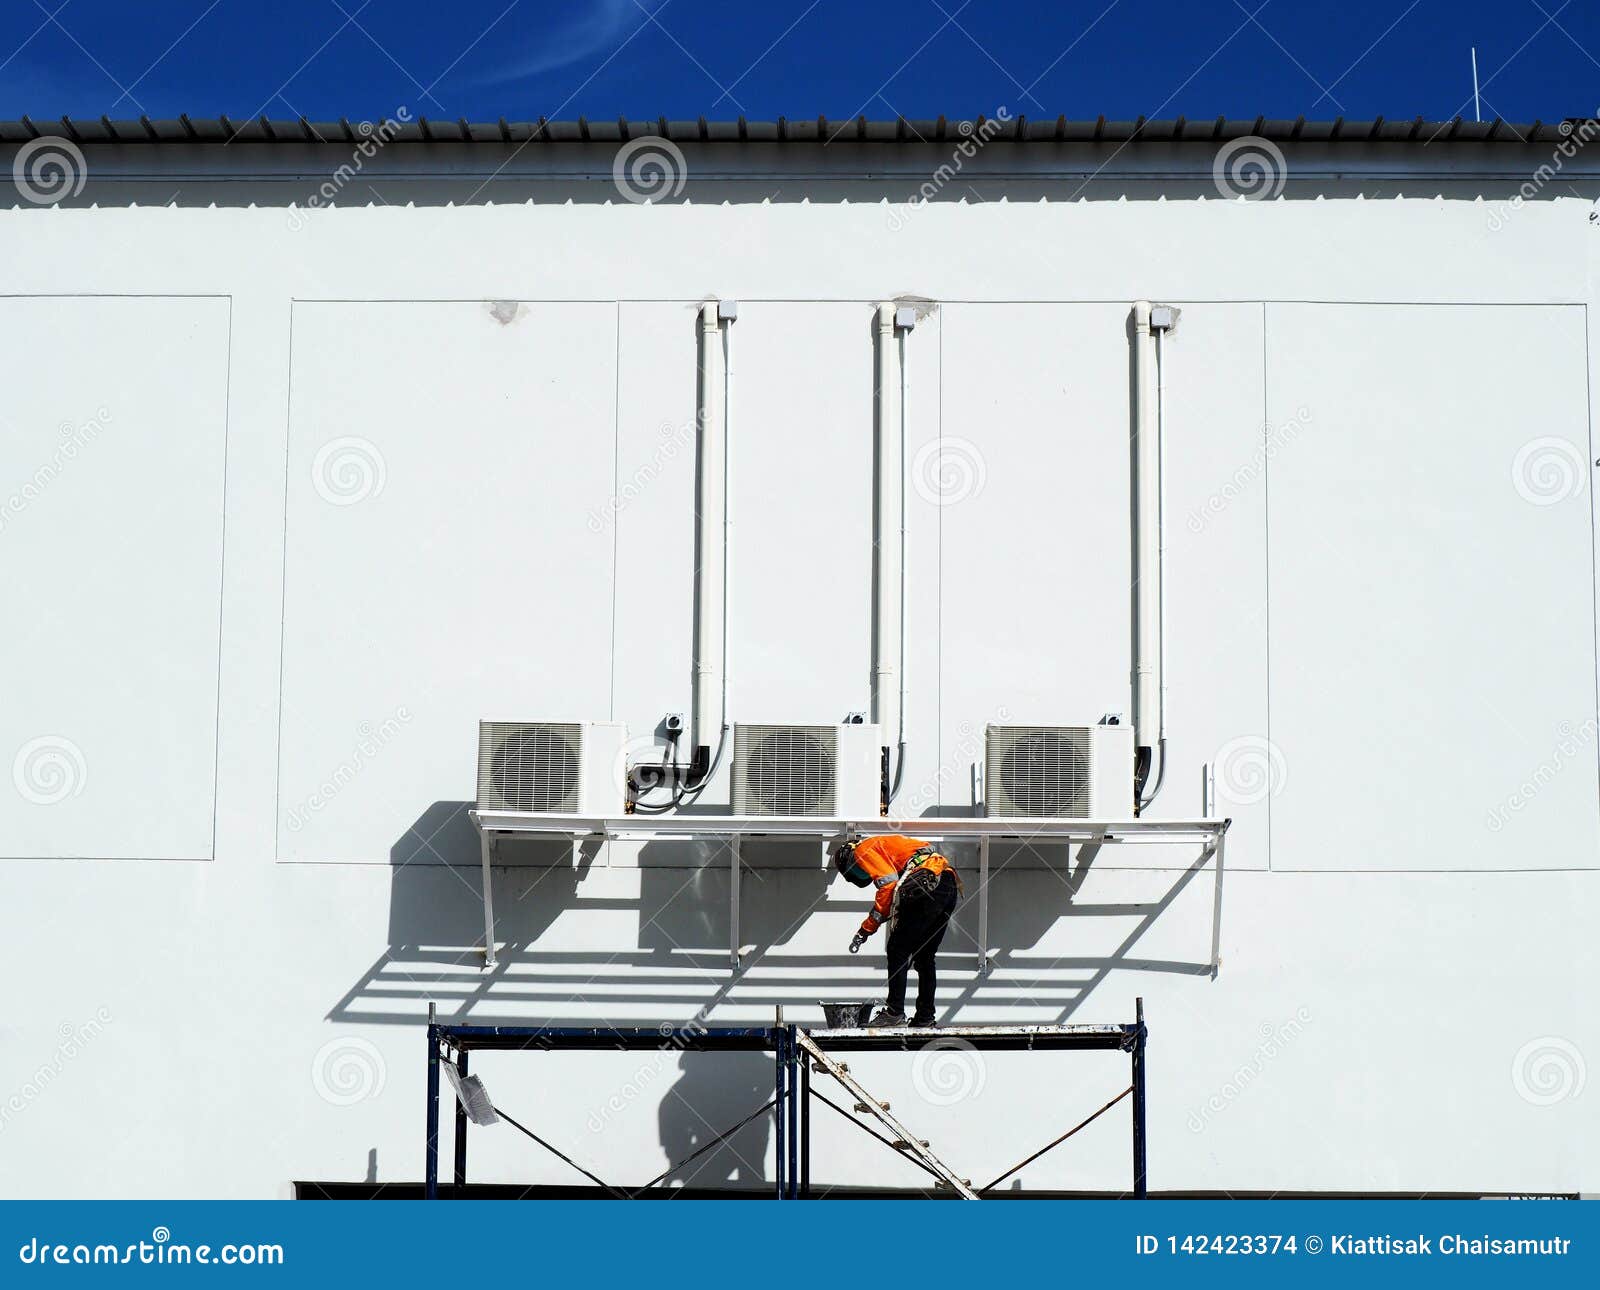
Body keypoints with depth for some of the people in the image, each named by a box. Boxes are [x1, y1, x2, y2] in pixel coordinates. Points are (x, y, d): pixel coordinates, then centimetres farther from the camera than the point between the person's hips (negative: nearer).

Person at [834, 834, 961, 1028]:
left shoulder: (864, 850, 7)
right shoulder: (886, 845, 35)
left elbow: (889, 884, -9)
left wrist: (867, 927, -5)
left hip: (927, 885, -9)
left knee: (897, 950, -1)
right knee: (924, 956, 16)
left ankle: (894, 1012, -2)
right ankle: (925, 1017, 17)